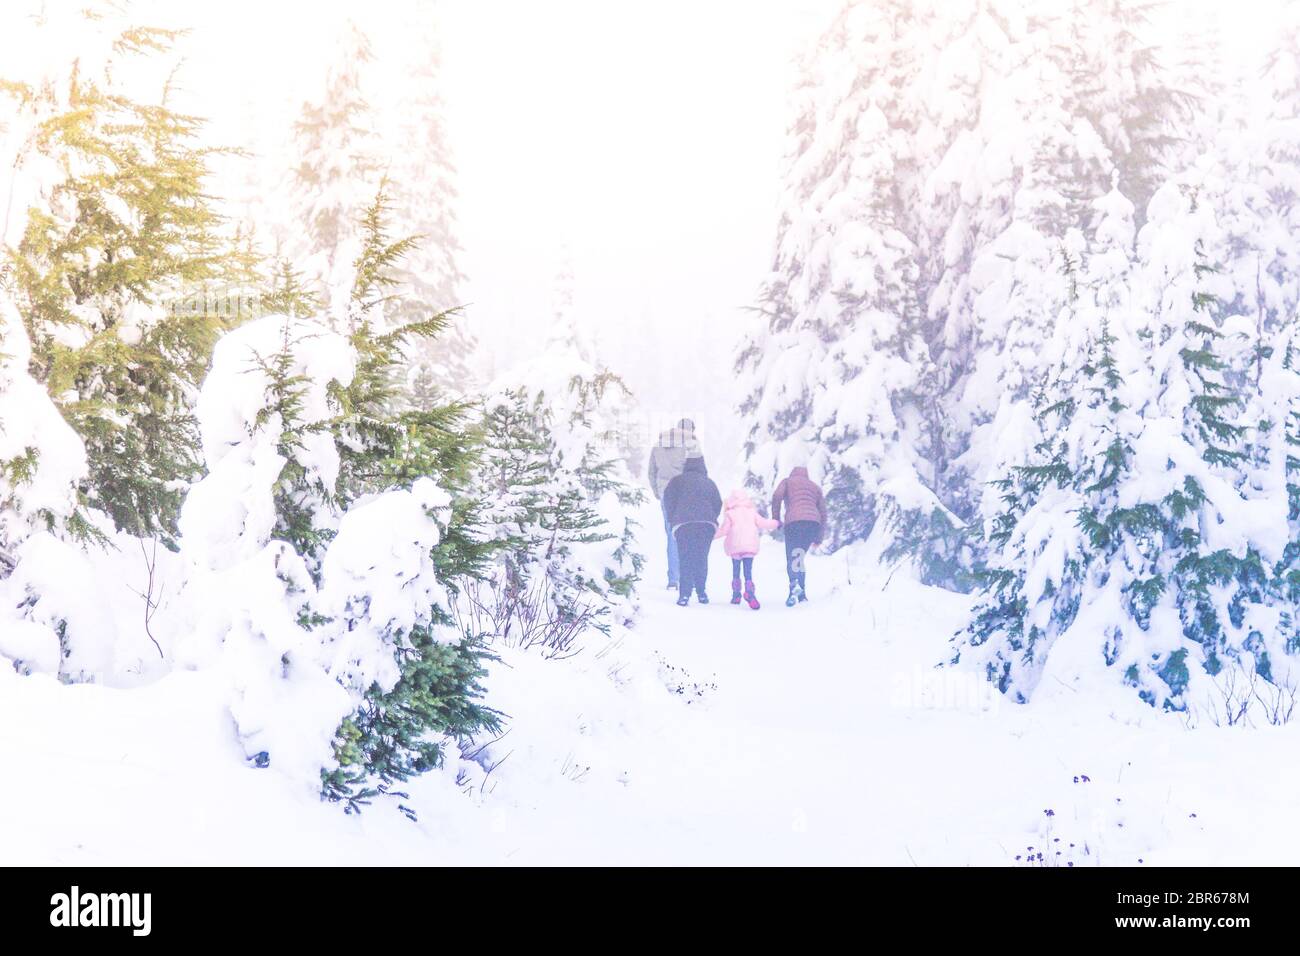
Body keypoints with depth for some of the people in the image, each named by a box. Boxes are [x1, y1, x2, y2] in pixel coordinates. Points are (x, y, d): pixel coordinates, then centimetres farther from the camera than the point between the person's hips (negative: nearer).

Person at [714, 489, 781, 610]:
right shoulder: (752, 512, 9)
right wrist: (776, 523, 28)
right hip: (751, 546, 1)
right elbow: (762, 523, 11)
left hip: (735, 546, -1)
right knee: (748, 571, -2)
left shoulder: (730, 514, 2)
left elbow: (724, 529, -1)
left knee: (736, 570, 13)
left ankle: (736, 594, 13)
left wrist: (712, 535, 11)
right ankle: (749, 591, -25)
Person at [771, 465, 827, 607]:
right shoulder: (816, 487, 30)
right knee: (800, 557, 14)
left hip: (794, 522, -4)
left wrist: (776, 519, 9)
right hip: (814, 522, 4)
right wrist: (819, 538, 25)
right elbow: (823, 512, 23)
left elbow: (777, 497, 0)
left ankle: (795, 585, -36)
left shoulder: (787, 481, 21)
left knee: (792, 557, -9)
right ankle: (800, 593, 3)